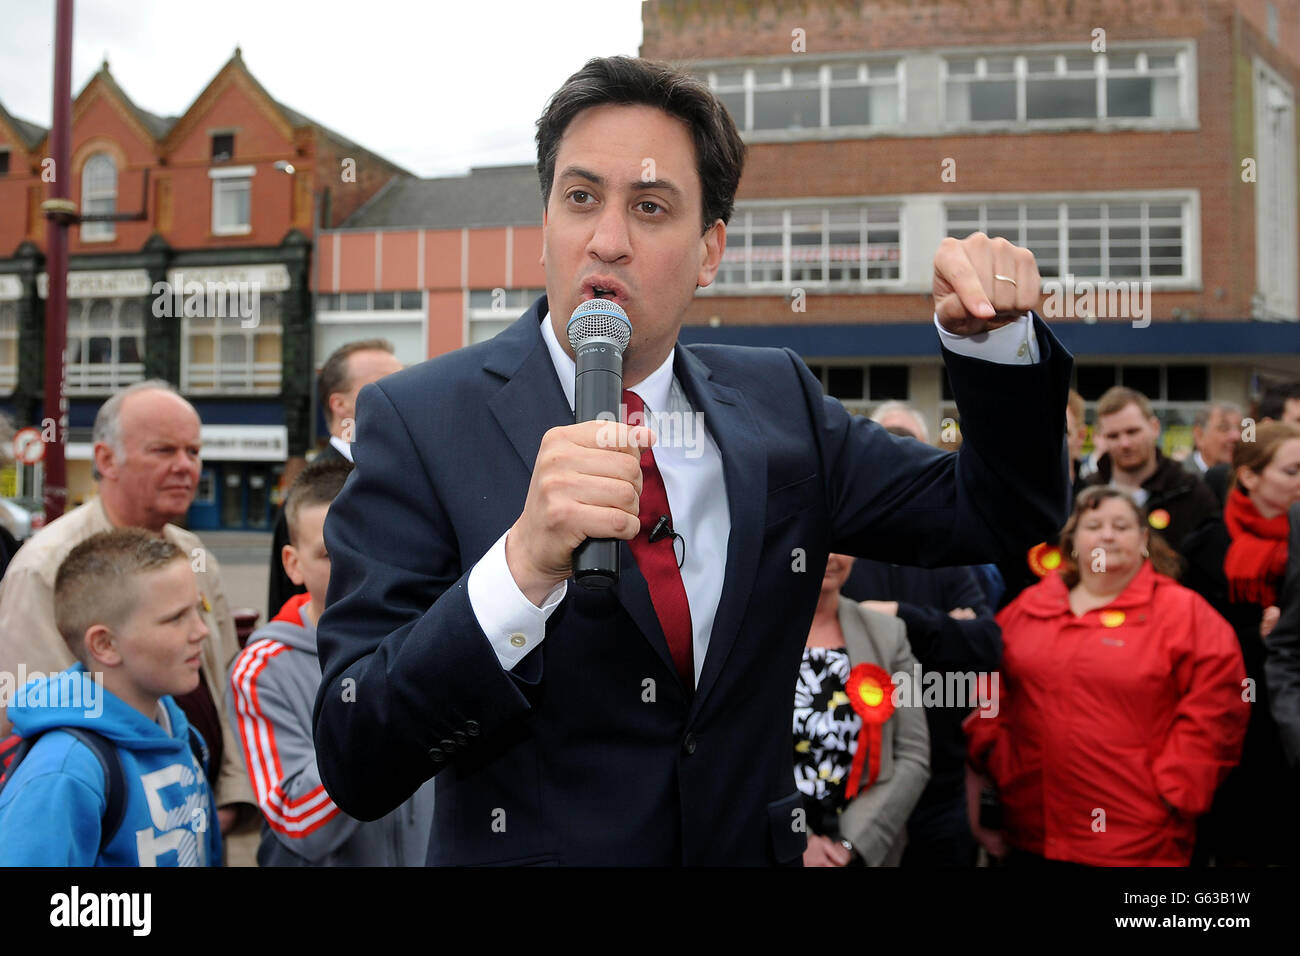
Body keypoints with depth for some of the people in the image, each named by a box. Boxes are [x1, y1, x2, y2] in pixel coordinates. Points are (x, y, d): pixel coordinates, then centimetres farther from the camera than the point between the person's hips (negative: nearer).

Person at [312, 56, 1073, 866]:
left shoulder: (777, 404, -3)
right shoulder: (417, 421, -15)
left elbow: (996, 516, 4)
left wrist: (993, 332, -14)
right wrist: (522, 565, -38)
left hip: (752, 846, 4)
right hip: (529, 846, -3)